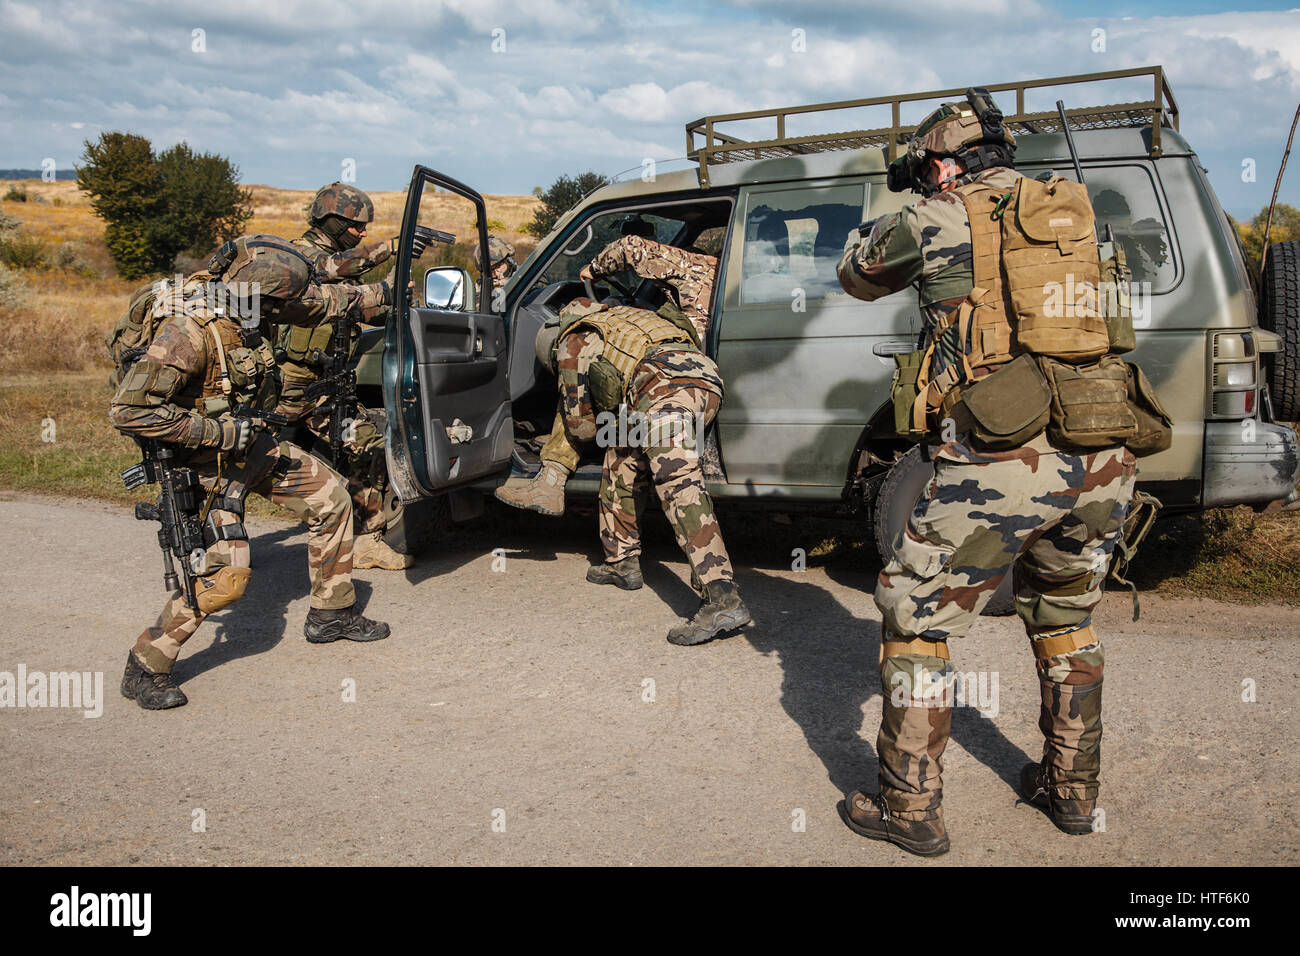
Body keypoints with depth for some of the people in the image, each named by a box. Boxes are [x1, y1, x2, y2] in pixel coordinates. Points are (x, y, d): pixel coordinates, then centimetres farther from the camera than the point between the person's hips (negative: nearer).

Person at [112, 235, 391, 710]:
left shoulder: (244, 312, -5)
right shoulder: (188, 332, -30)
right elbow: (128, 410, -32)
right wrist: (216, 432, -28)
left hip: (255, 443, 9)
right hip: (212, 462, -9)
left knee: (330, 498, 11)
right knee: (224, 574, -16)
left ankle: (331, 612, 25)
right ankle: (145, 668, 2)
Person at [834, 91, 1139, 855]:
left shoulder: (932, 222, 4)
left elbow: (857, 277, 21)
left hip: (1001, 463, -6)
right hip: (1104, 459, 6)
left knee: (917, 621, 10)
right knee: (1066, 616, 26)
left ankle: (911, 810, 17)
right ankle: (1074, 791, 37)